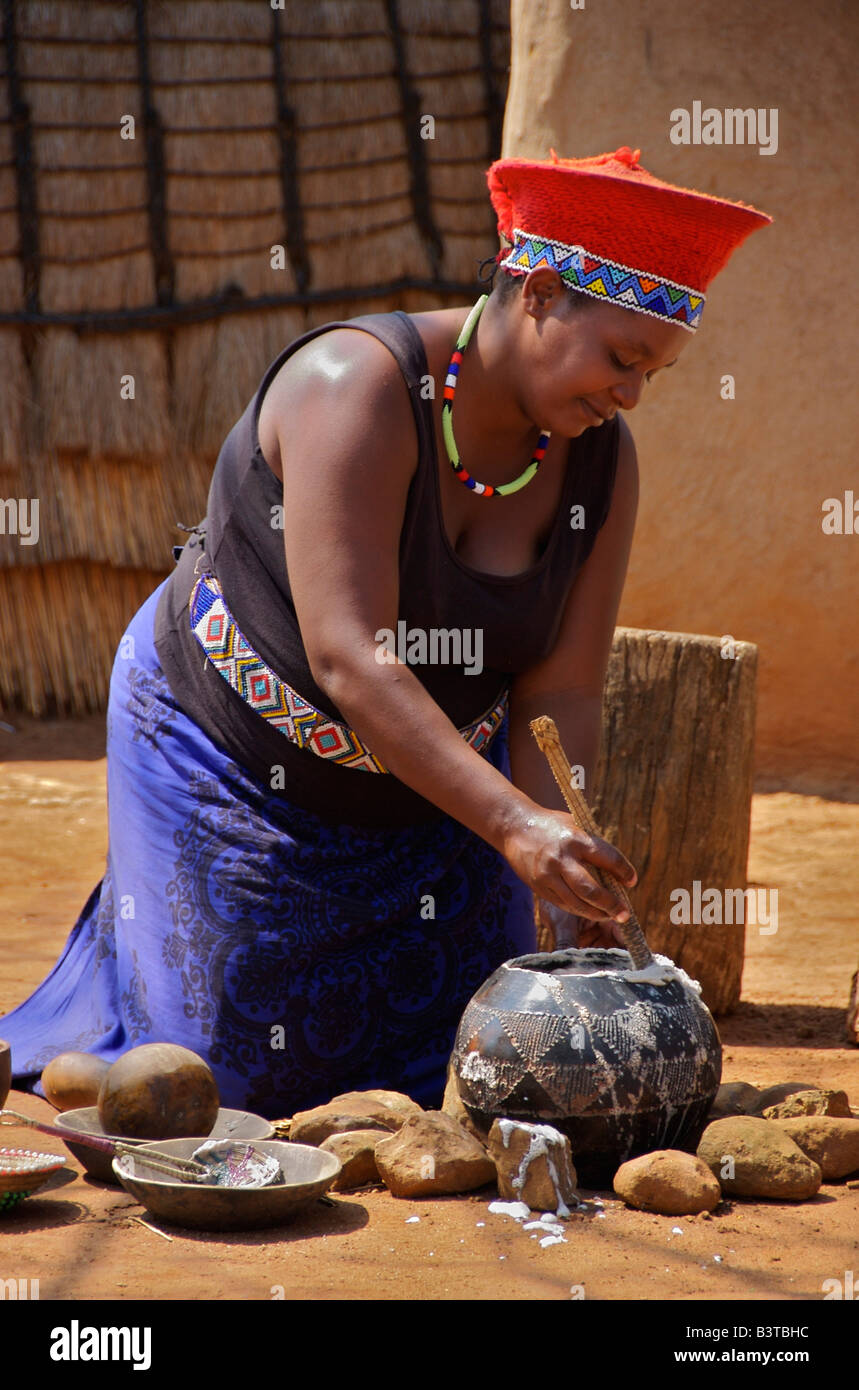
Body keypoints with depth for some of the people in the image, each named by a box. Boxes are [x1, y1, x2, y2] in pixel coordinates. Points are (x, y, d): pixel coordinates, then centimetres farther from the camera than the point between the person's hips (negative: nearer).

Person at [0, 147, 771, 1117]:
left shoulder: (600, 463, -10)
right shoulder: (358, 387, -30)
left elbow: (559, 699, -13)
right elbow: (346, 655, -38)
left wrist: (572, 899, -27)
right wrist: (515, 823, -46)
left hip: (436, 785, 6)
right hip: (235, 762, -5)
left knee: (451, 1078, 2)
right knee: (228, 1081, -1)